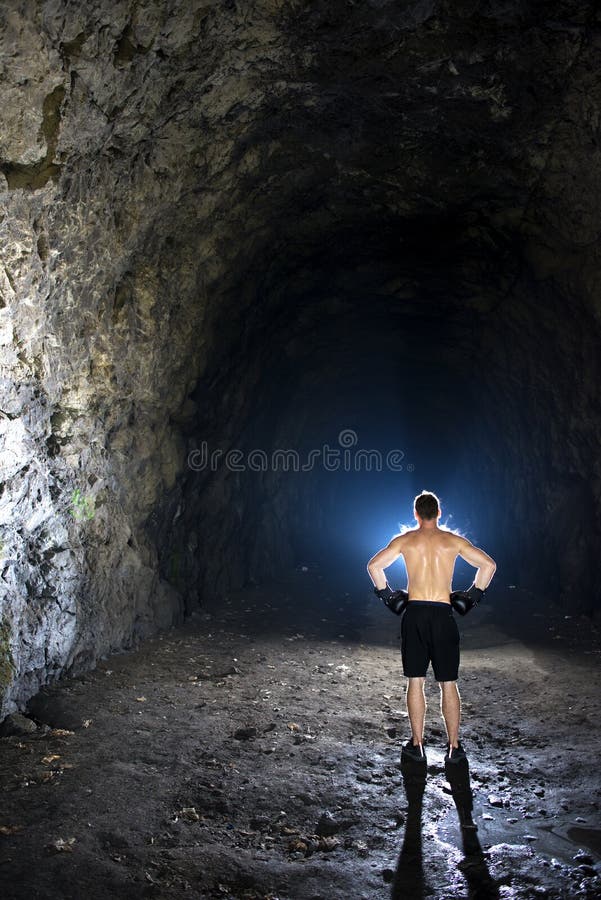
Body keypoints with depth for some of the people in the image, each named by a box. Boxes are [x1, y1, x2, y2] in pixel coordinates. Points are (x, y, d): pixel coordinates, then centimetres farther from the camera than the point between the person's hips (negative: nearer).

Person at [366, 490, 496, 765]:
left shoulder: (405, 540, 3)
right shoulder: (453, 540, 4)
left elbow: (374, 565, -1)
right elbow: (489, 564, 3)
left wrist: (386, 593, 10)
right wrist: (473, 594, 12)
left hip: (414, 613, 0)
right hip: (443, 614, 0)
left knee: (415, 683, 7)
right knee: (448, 684, 7)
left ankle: (417, 745, 12)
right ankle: (454, 747, 12)